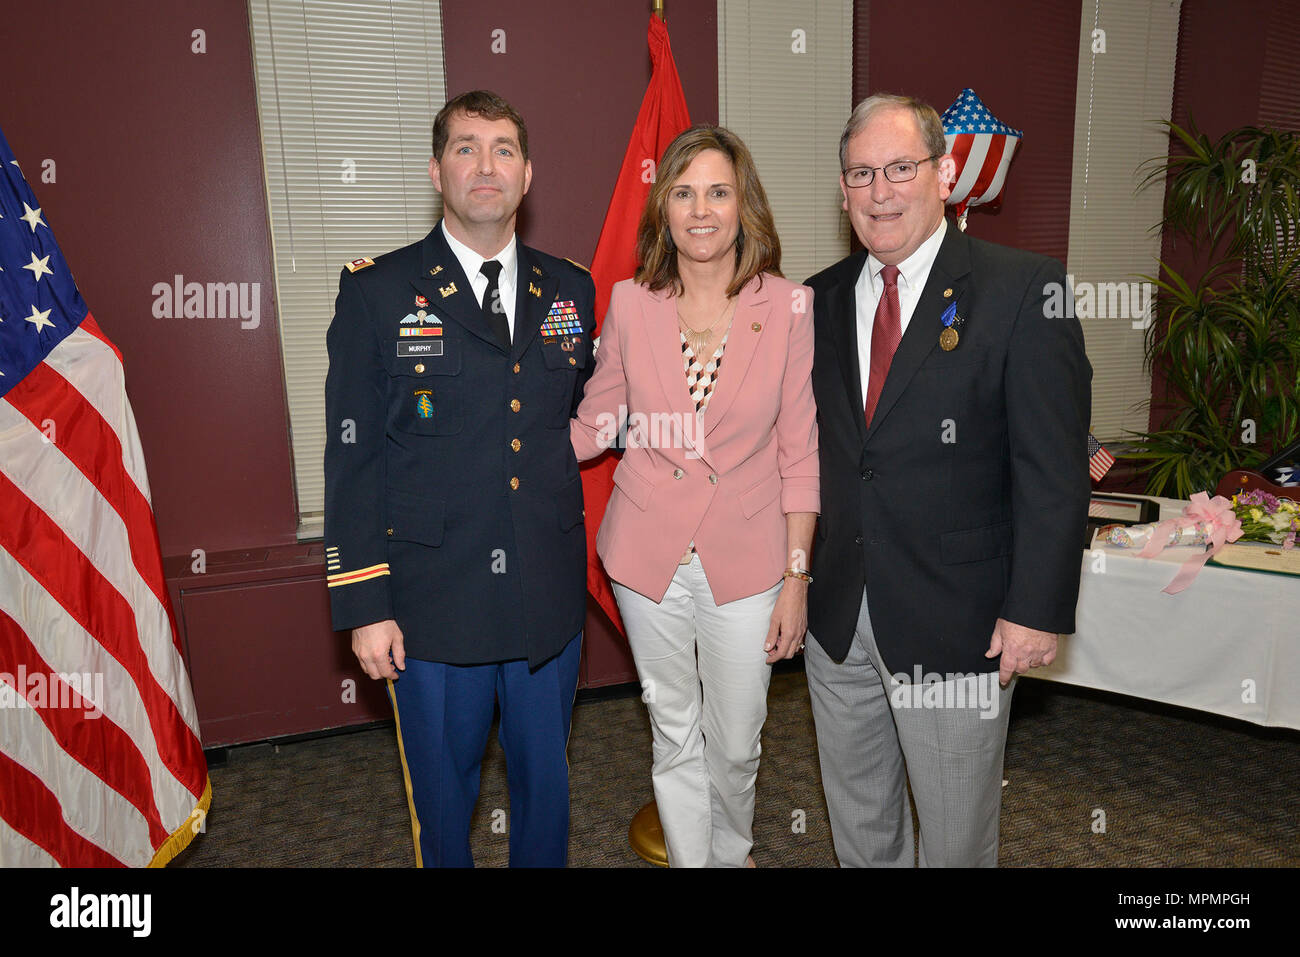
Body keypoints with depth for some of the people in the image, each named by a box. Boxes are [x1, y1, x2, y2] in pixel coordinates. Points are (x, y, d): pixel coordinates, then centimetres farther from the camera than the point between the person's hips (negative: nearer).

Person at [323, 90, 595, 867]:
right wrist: (364, 604, -8)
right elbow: (352, 460, -6)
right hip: (433, 601, -2)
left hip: (550, 596, 3)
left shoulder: (572, 291, 5)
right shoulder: (376, 292, -4)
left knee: (546, 777, 20)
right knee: (443, 791, 16)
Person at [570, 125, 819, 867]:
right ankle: (691, 857, 41)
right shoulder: (630, 305, -3)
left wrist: (797, 576, -5)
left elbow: (800, 451, -4)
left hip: (743, 555, -1)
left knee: (736, 740, 14)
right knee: (675, 734, 16)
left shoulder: (789, 306, -7)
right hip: (649, 554, 1)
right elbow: (595, 424, 7)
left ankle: (732, 851, 45)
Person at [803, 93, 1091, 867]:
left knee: (957, 836, 14)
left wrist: (1036, 610, -14)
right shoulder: (820, 300, 6)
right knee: (857, 819, 22)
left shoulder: (1024, 290, -9)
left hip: (957, 623, -4)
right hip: (836, 612, 5)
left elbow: (1056, 470, -11)